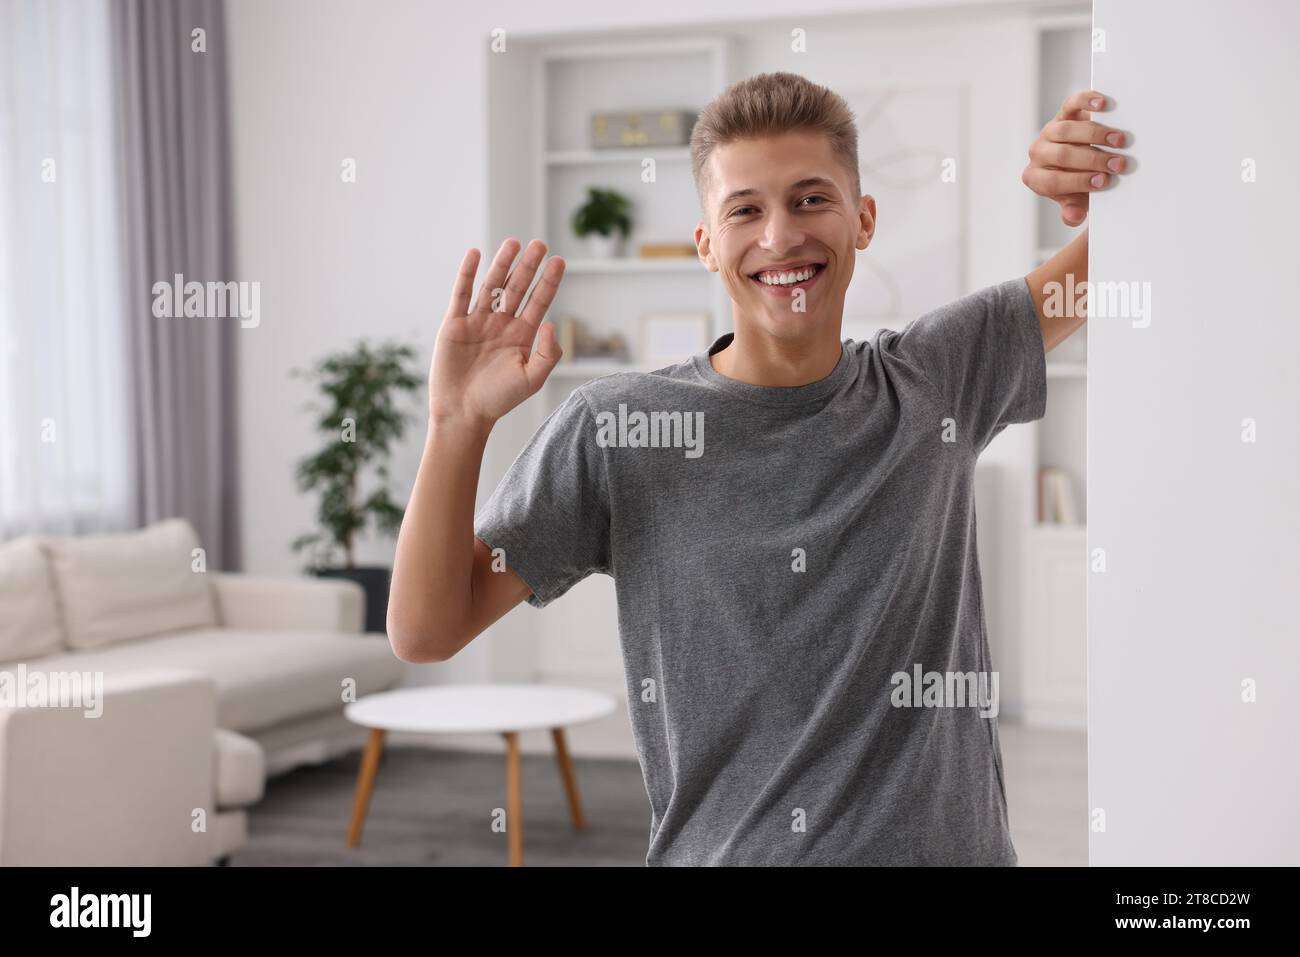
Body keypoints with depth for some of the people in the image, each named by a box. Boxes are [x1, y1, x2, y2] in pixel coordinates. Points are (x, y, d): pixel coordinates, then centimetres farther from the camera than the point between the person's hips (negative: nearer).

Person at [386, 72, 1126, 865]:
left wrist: (1096, 173, -16)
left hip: (952, 843, 2)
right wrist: (459, 422, -21)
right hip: (718, 849, -2)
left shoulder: (938, 379, -3)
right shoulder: (614, 428, -9)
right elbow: (424, 633, -8)